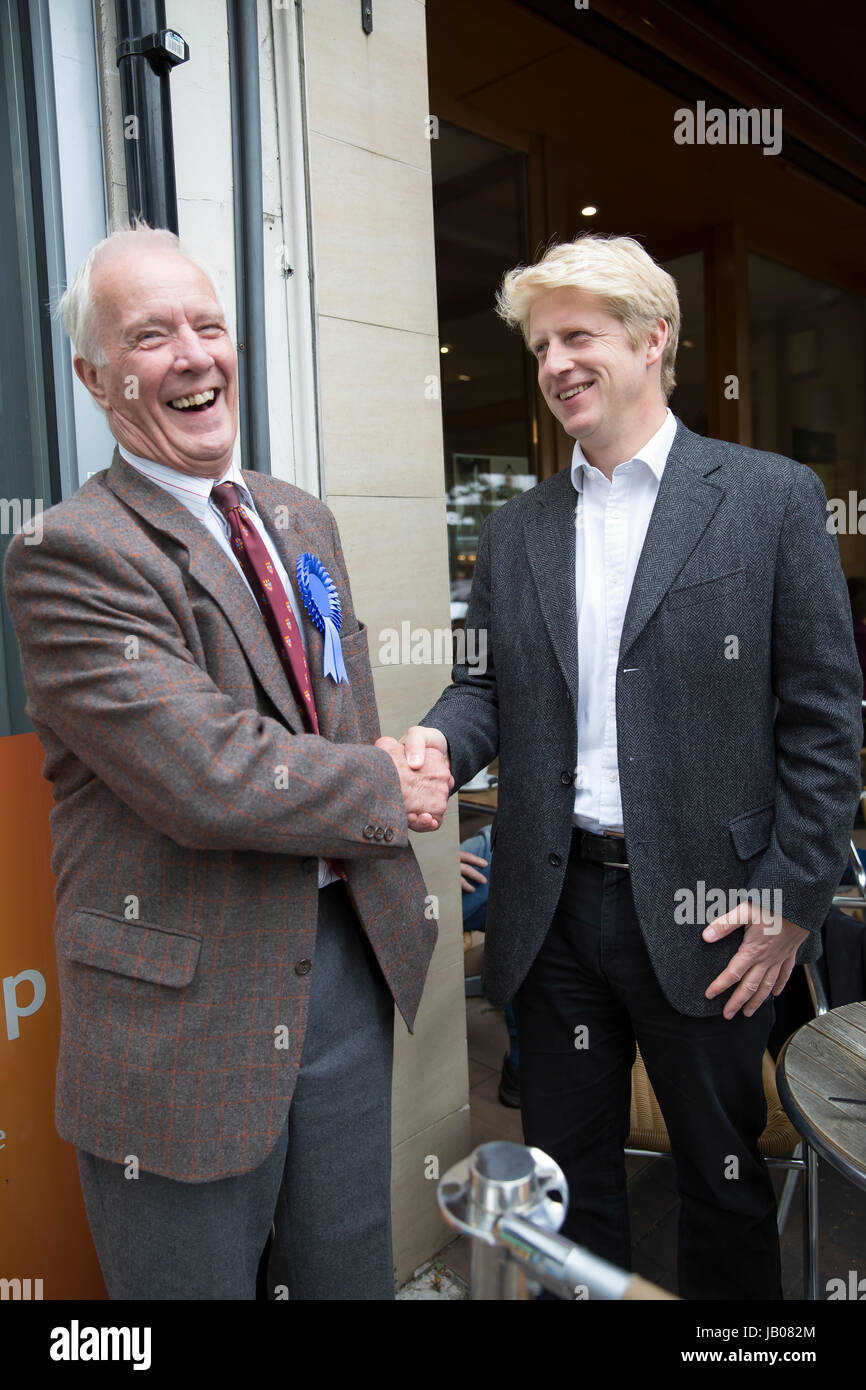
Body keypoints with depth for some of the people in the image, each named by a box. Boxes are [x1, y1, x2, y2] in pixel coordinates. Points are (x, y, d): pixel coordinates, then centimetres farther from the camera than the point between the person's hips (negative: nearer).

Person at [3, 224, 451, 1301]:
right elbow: (205, 776, -25)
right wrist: (389, 794, -12)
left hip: (349, 957, 7)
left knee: (350, 1271, 24)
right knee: (197, 1278, 17)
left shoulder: (302, 521, 10)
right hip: (192, 1004, -6)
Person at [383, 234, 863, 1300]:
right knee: (568, 1173, 18)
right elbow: (487, 686, 9)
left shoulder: (772, 498, -3)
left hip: (705, 913, -3)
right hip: (554, 905, 4)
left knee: (724, 1173, 17)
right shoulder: (514, 532, 9)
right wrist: (436, 740, -14)